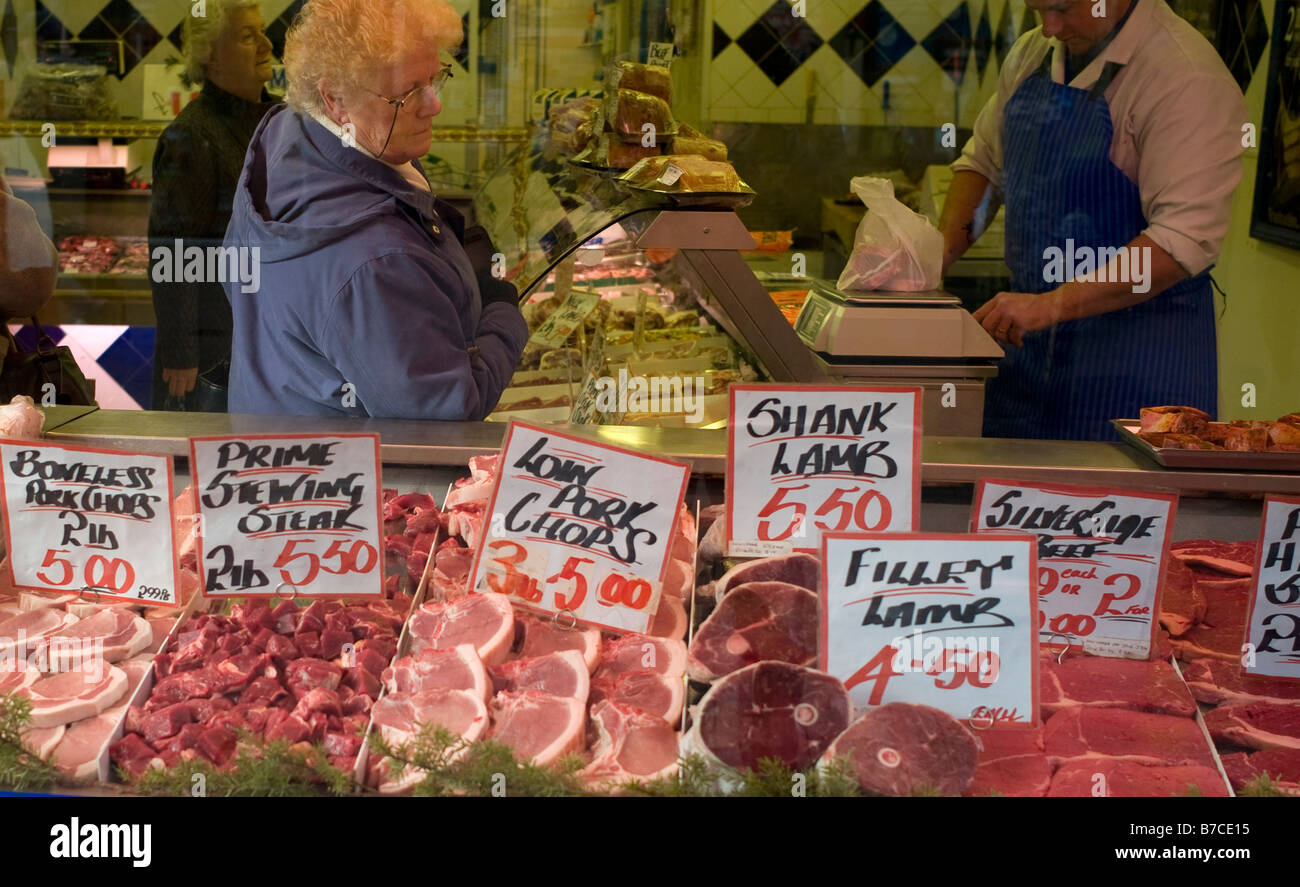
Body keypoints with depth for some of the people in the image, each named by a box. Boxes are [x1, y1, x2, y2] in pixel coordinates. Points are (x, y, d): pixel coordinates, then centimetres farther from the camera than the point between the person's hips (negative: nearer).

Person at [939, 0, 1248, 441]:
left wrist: (1052, 304, -29)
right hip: (1029, 338, 7)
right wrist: (943, 247, 3)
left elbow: (1185, 240, -24)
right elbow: (983, 161, 20)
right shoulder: (1032, 54, 8)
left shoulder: (1187, 76, -16)